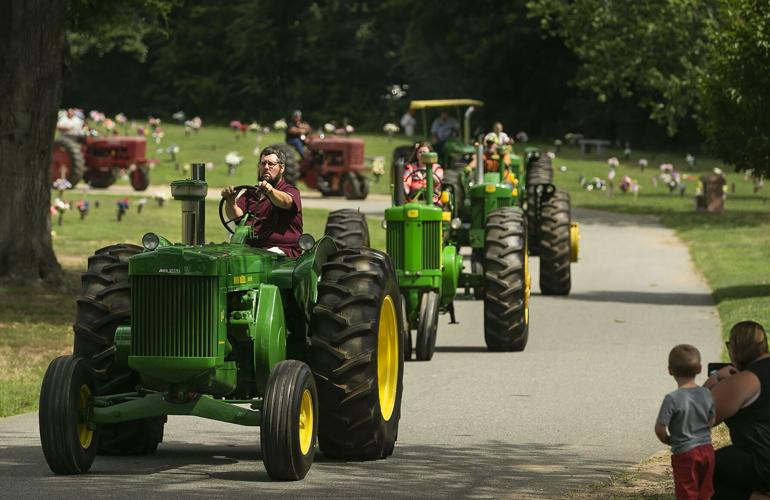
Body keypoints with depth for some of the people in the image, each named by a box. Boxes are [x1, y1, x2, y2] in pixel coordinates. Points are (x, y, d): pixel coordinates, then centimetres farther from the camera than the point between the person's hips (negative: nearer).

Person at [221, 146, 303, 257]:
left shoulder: (291, 191, 4)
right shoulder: (251, 193, 22)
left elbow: (285, 201, -22)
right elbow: (236, 215, 4)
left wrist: (270, 191, -43)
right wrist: (230, 201, -18)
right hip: (251, 247, 5)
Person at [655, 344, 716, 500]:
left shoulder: (672, 399, -19)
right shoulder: (707, 395, -1)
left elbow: (660, 429, -18)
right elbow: (711, 421, 10)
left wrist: (668, 440, 2)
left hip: (685, 454, -5)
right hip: (707, 450, 5)